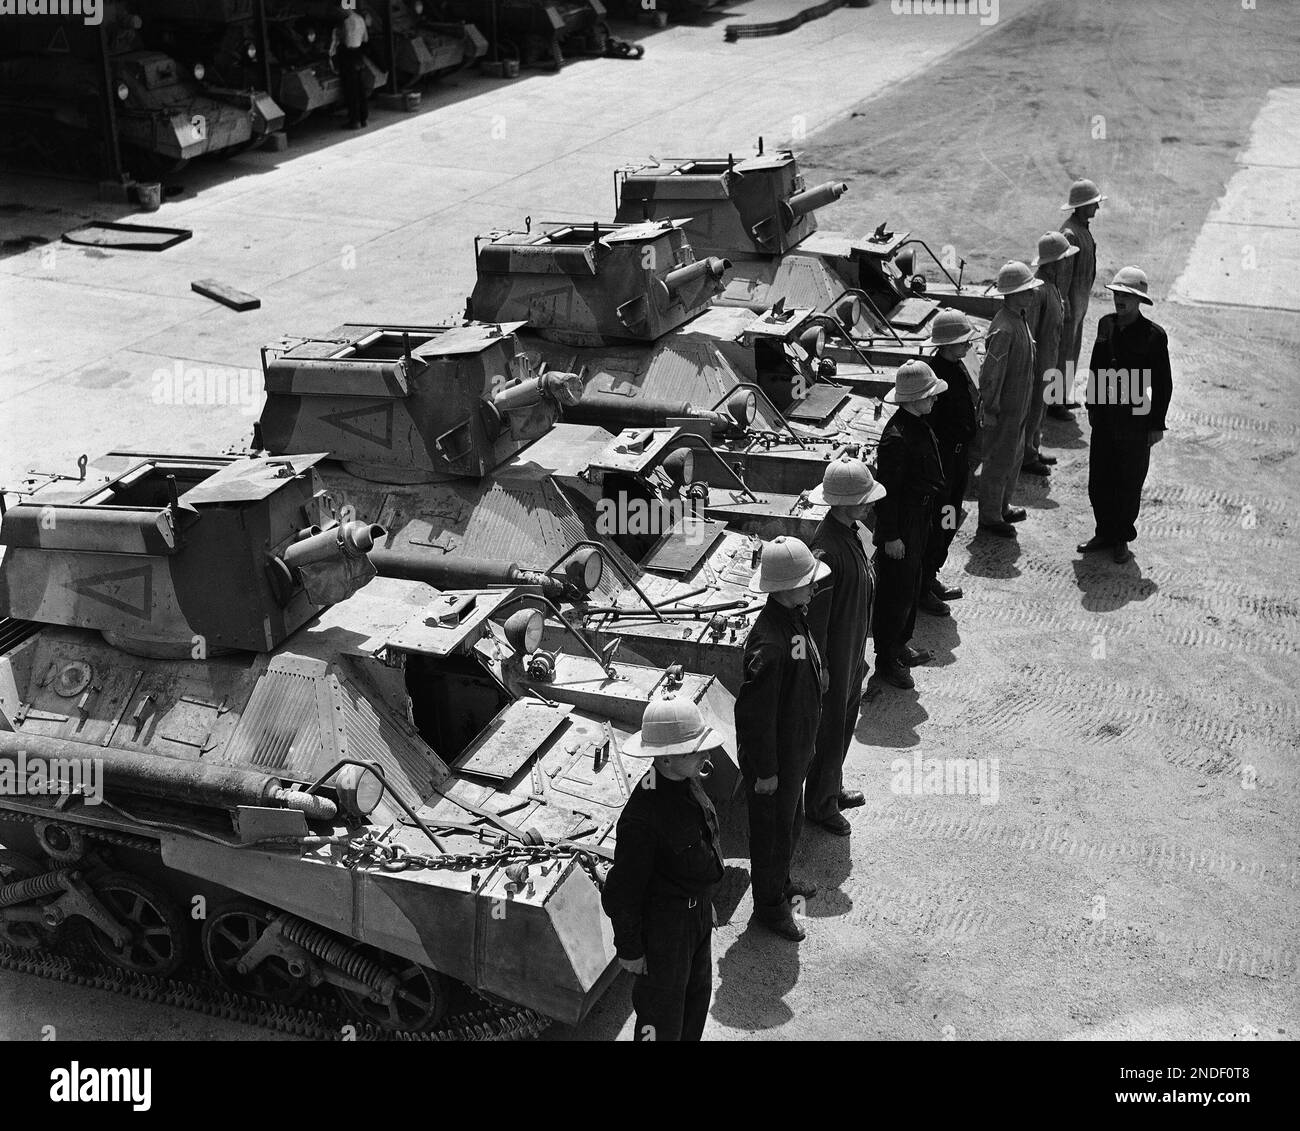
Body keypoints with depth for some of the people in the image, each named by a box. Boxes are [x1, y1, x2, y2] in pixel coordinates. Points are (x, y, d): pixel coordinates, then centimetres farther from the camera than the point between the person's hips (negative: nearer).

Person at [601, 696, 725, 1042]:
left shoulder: (688, 781, -8)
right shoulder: (641, 817, -35)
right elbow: (622, 892, -23)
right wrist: (629, 948, -13)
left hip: (697, 907, 8)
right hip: (664, 919, -8)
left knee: (698, 989, 26)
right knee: (662, 1003, 12)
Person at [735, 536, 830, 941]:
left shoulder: (795, 616, -4)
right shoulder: (769, 645, -35)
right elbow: (753, 715, -29)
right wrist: (765, 771, -20)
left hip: (795, 750, 9)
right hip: (774, 759, -9)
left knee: (790, 824, 28)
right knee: (773, 833, 12)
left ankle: (780, 882, 50)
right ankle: (769, 906, 33)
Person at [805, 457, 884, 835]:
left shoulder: (853, 531, 0)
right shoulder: (827, 549, -30)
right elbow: (815, 615, -24)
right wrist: (819, 667, -18)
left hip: (853, 650, 9)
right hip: (834, 654, -9)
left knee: (845, 722, 24)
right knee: (830, 730, 8)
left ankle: (833, 788, 42)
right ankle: (819, 804, 26)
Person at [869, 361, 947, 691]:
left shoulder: (918, 425, 3)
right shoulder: (897, 438, -27)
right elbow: (887, 491, -24)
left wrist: (929, 510, 23)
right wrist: (891, 537, -21)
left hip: (919, 519, 10)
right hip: (902, 524, -10)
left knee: (911, 586, 22)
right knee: (896, 594, 1)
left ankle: (900, 644, 38)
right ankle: (886, 663, 13)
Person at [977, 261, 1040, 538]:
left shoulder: (1020, 318, 6)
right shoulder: (1004, 329, -27)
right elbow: (991, 372, -24)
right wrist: (990, 409, -20)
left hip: (1018, 405, 10)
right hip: (1005, 407, -10)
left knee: (1014, 456, 21)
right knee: (999, 461, 2)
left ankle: (1002, 507, 36)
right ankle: (989, 517, 15)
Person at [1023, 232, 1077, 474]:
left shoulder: (1051, 284, 5)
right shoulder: (1037, 289, -28)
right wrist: (1031, 367, -22)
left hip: (1048, 358, 10)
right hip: (1037, 361, -10)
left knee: (1040, 405, 21)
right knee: (1031, 410, 4)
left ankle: (1034, 448, 35)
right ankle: (1025, 457, 17)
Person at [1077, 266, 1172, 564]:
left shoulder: (1154, 335, -12)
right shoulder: (1106, 324, 3)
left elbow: (1163, 384, -7)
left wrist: (1157, 425, -6)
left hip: (1135, 420, -5)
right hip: (1104, 417, 5)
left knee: (1128, 484, 7)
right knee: (1098, 480, 11)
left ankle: (1121, 539, 22)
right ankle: (1105, 533, 28)